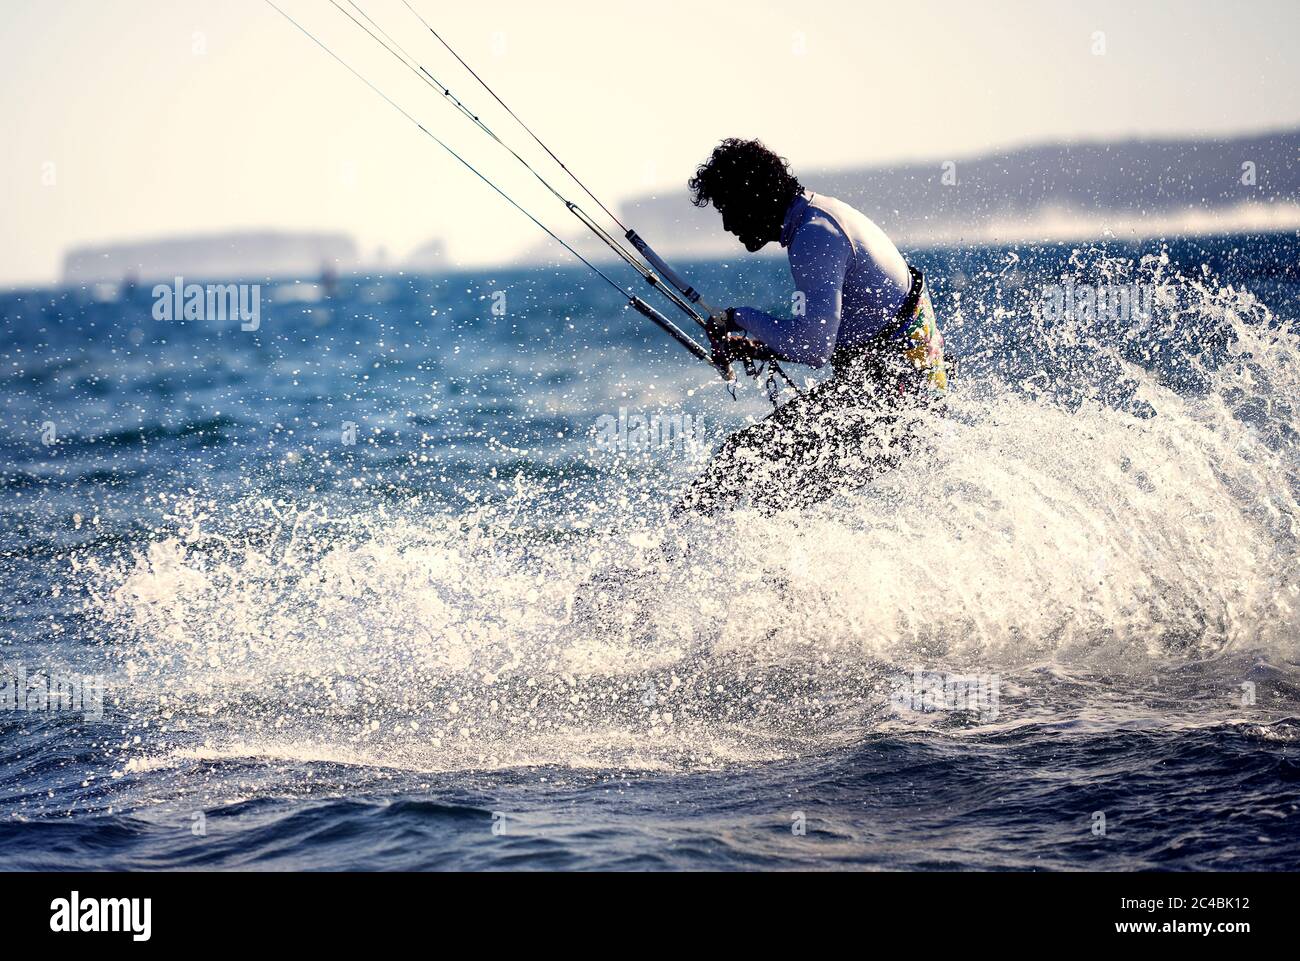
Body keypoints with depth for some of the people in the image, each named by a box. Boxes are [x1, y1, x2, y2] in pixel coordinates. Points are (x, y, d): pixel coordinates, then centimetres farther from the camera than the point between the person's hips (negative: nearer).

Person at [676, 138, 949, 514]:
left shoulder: (814, 234, -16)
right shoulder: (827, 214, 16)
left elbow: (814, 346, -25)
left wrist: (742, 319, -11)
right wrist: (755, 349, 14)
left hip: (883, 391, -10)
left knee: (744, 456, -14)